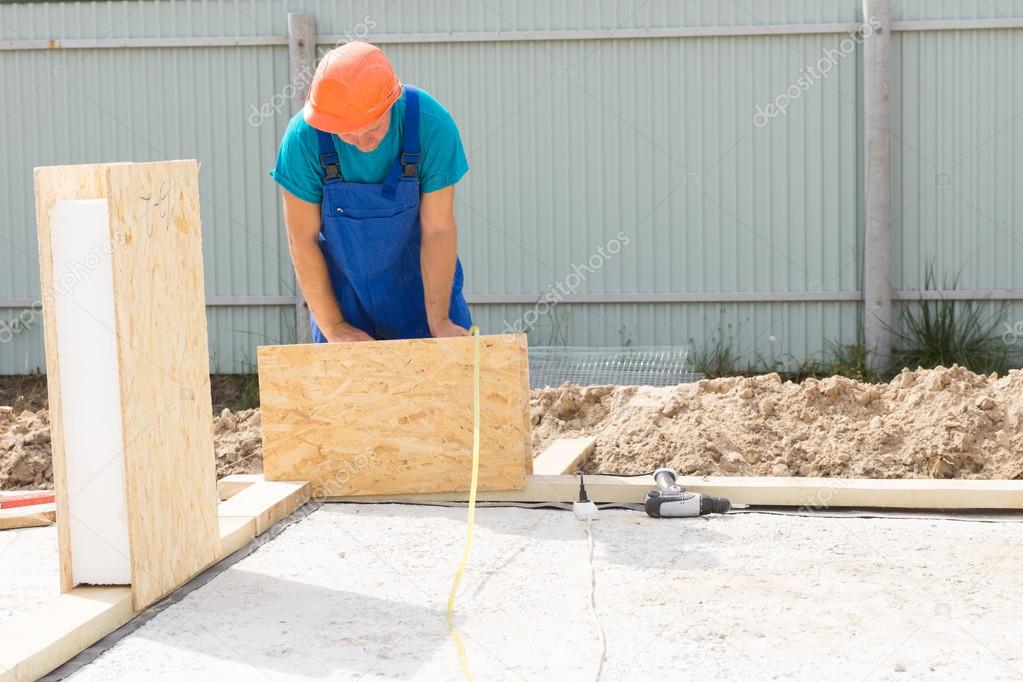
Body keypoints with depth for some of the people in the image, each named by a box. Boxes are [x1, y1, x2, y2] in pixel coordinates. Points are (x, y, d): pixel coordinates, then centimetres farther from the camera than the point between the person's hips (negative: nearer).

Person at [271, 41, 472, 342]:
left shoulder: (432, 125, -24)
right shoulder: (303, 137, -24)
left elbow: (438, 230, -18)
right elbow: (302, 240, -15)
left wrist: (439, 322, -16)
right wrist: (334, 327, -13)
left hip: (419, 282, 0)